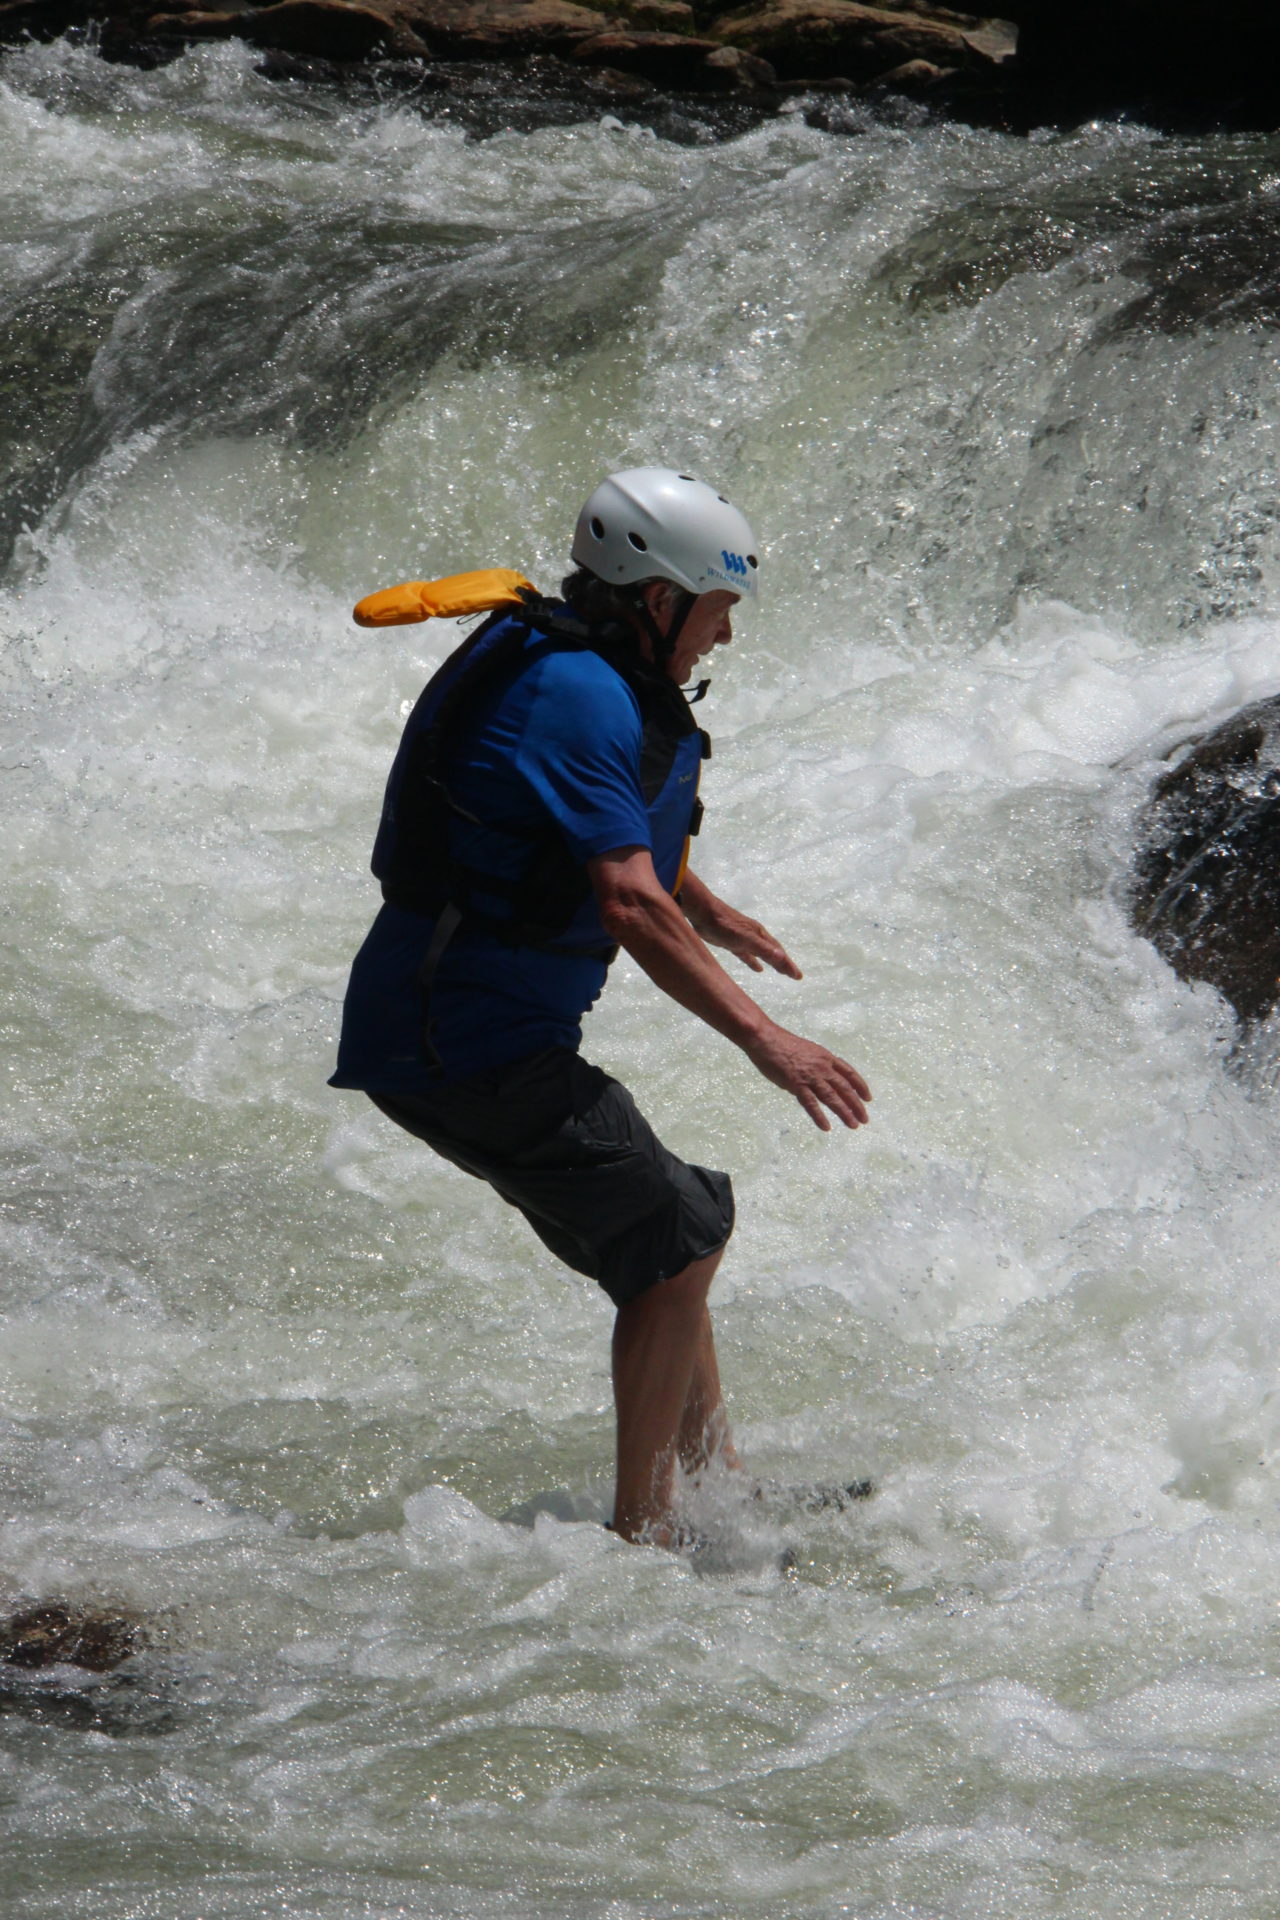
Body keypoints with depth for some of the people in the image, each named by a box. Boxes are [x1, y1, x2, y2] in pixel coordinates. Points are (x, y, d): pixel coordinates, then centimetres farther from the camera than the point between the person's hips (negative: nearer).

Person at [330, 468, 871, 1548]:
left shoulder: (589, 676, 13)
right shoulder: (576, 695, -21)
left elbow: (626, 830, 35)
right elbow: (629, 903, -29)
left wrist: (710, 914, 52)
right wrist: (763, 1038, -30)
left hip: (442, 1026, 10)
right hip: (471, 1044, -10)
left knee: (665, 1241, 18)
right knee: (680, 1243, -6)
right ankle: (645, 1533, -2)